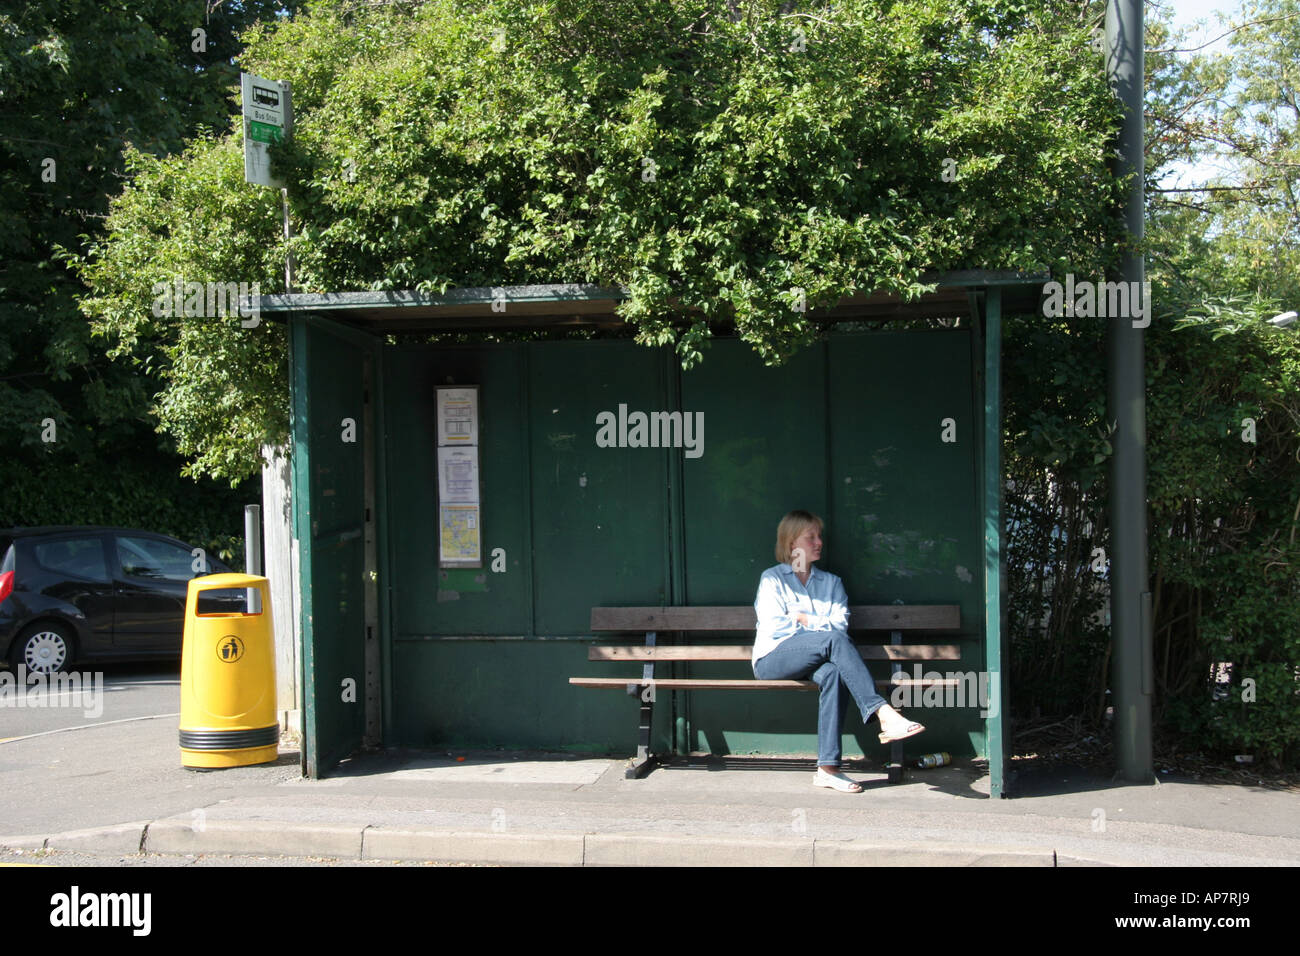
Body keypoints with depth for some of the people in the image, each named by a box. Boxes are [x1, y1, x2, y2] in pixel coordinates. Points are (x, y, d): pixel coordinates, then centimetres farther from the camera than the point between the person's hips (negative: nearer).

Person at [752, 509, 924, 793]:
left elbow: (840, 625, 5)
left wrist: (805, 621, -4)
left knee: (832, 672, -35)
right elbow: (773, 627, -3)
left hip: (810, 661, 3)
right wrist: (820, 628, -1)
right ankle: (884, 713, -42)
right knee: (834, 640, -32)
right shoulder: (772, 579, 11)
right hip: (772, 660, -3)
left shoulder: (831, 583, 22)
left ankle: (827, 768, -38)